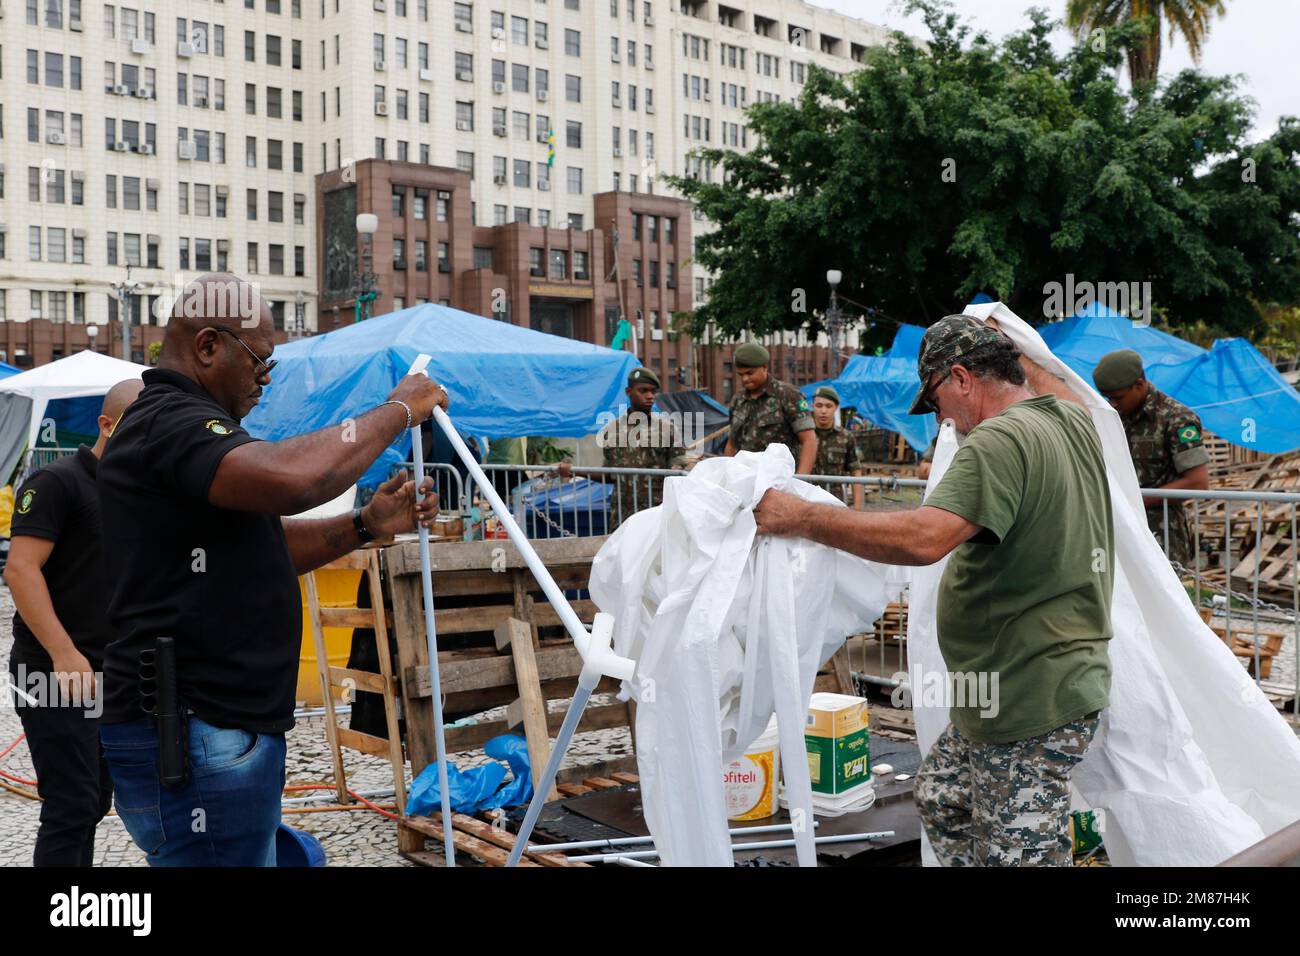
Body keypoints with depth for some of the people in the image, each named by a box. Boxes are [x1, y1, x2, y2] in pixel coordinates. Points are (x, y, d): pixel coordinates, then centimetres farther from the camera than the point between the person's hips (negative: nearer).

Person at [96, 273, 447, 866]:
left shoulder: (179, 424, 20)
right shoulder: (168, 422, -15)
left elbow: (261, 544, 23)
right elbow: (289, 478, -34)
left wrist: (366, 525, 8)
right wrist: (397, 411, -20)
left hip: (225, 733, 11)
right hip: (194, 743, -11)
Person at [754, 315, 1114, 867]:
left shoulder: (999, 440, -21)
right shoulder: (1076, 422, 9)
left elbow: (922, 538, -35)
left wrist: (801, 518, -28)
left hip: (1034, 705, -10)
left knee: (1019, 853, 1)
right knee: (940, 799, 23)